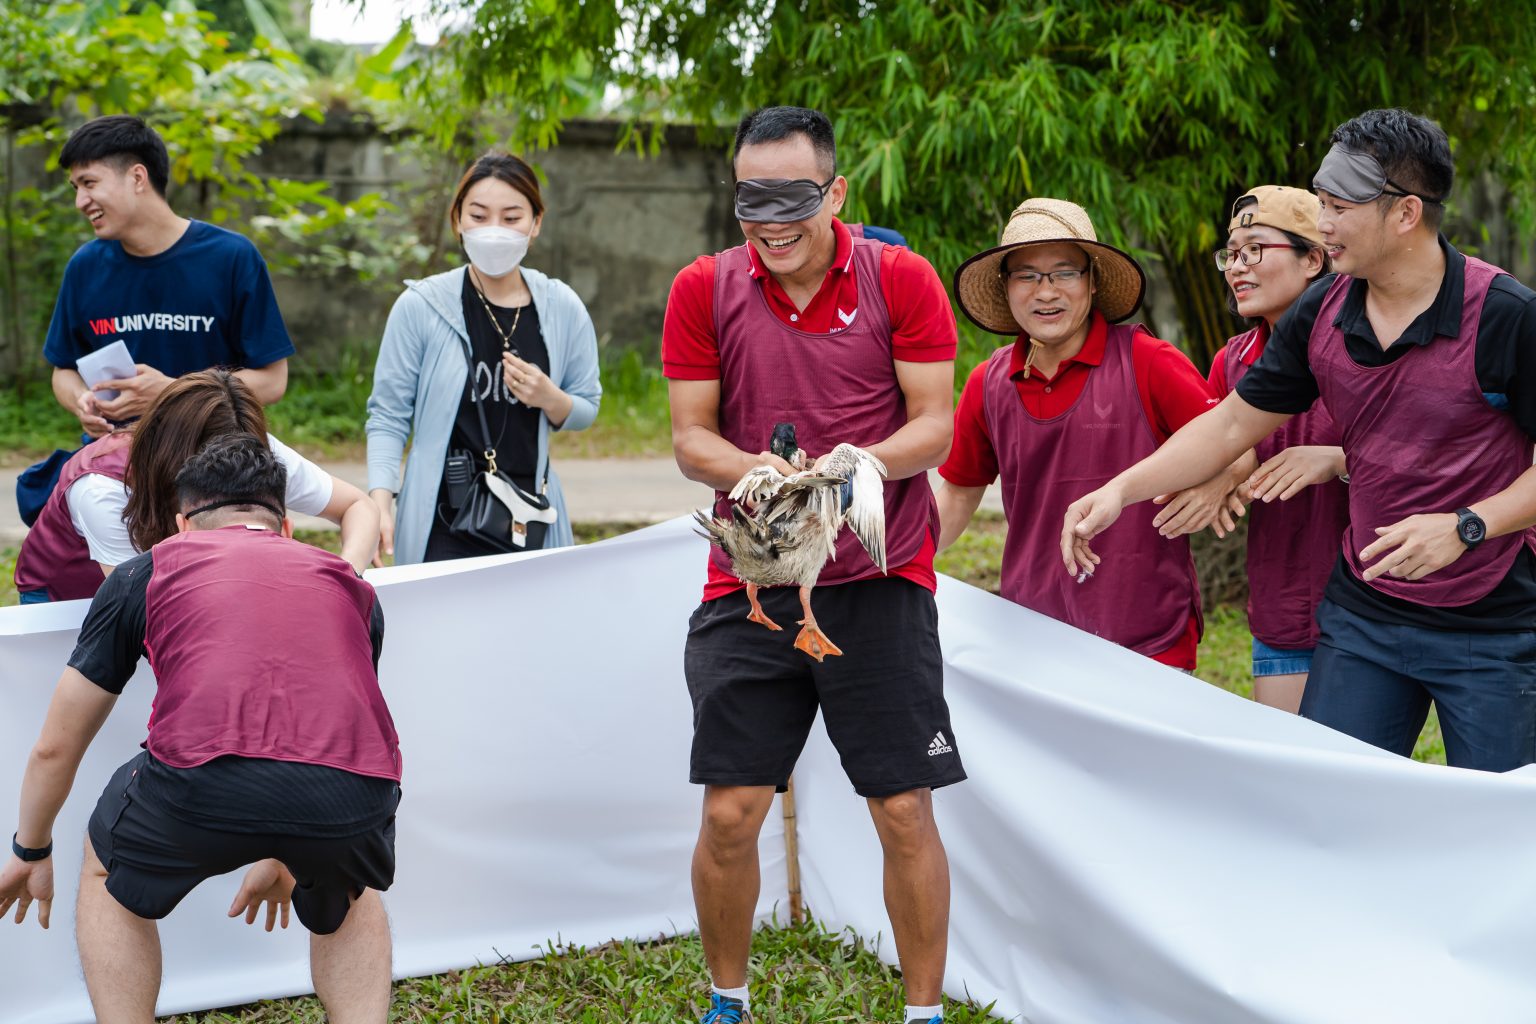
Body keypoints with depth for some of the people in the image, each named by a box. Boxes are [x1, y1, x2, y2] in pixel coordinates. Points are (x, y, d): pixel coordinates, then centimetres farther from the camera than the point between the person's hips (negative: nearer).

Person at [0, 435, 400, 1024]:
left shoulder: (146, 573, 26)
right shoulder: (348, 585, 33)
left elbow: (55, 747, 32)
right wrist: (287, 859, 62)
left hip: (204, 785, -2)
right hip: (354, 795, 3)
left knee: (110, 873, 33)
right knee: (346, 902, 38)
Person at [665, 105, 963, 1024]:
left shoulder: (902, 280, -1)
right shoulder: (704, 290, 3)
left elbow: (935, 424, -3)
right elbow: (690, 436, 3)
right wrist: (753, 470, -18)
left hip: (880, 579, -1)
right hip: (748, 583, 1)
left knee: (906, 814, -1)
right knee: (730, 813, 1)